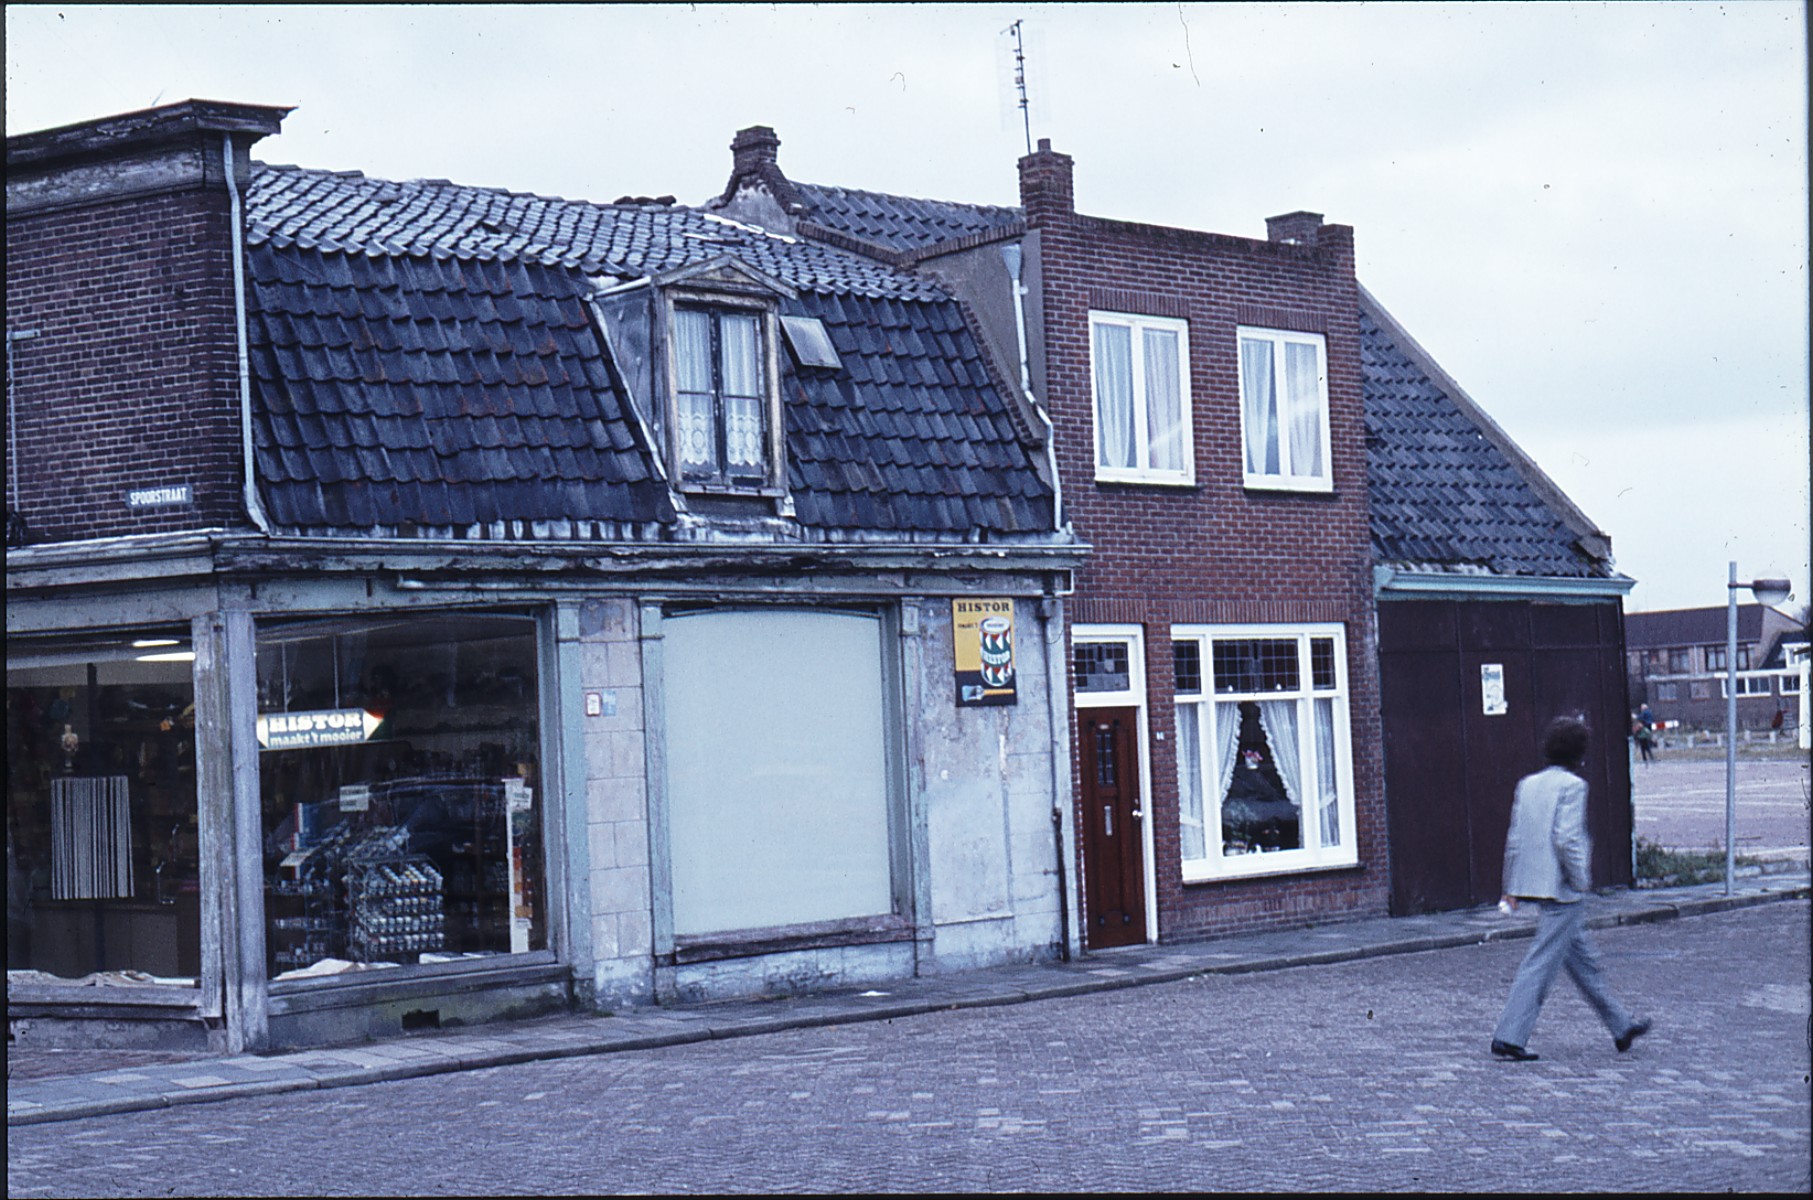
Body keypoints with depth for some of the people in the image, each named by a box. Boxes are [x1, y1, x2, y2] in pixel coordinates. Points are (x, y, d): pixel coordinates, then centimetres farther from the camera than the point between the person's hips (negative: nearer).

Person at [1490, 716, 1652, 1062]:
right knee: (1542, 962, -6)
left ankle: (1621, 1026, 30)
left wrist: (1511, 887, 15)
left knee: (1582, 957, 17)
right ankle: (1509, 1037, -8)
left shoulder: (1528, 784, 10)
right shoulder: (1572, 786, -12)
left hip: (1536, 884, 8)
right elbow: (1565, 838, -22)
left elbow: (1515, 838, 11)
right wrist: (1581, 879, -11)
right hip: (1563, 889, -8)